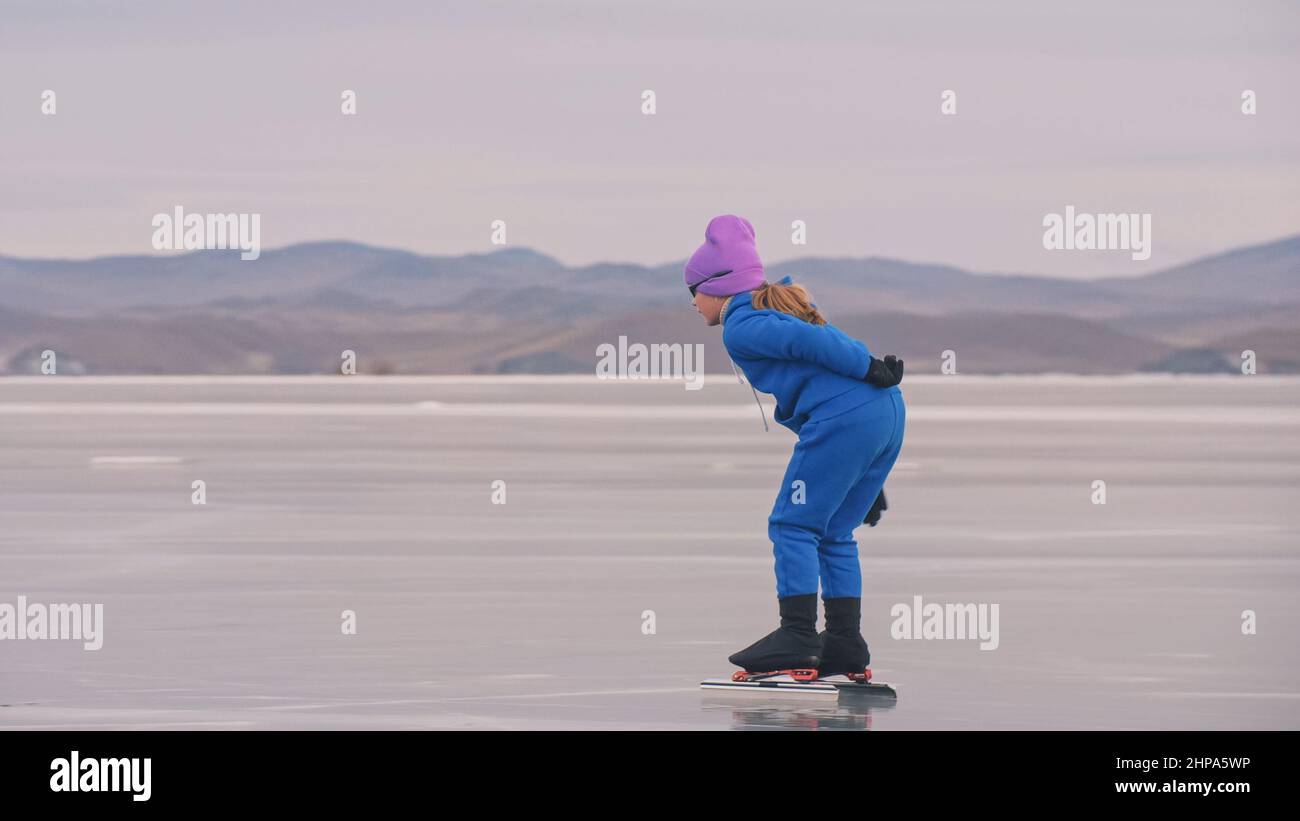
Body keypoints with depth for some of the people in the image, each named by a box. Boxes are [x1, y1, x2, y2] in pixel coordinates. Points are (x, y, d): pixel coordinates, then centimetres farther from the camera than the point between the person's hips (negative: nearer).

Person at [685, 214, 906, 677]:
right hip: (888, 413, 9)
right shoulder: (784, 305, 29)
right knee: (833, 534, 16)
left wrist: (870, 370, -14)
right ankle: (845, 643, 13)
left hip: (844, 417, -9)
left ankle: (798, 637, -5)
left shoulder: (741, 327, 0)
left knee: (793, 525, 0)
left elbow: (810, 341, -15)